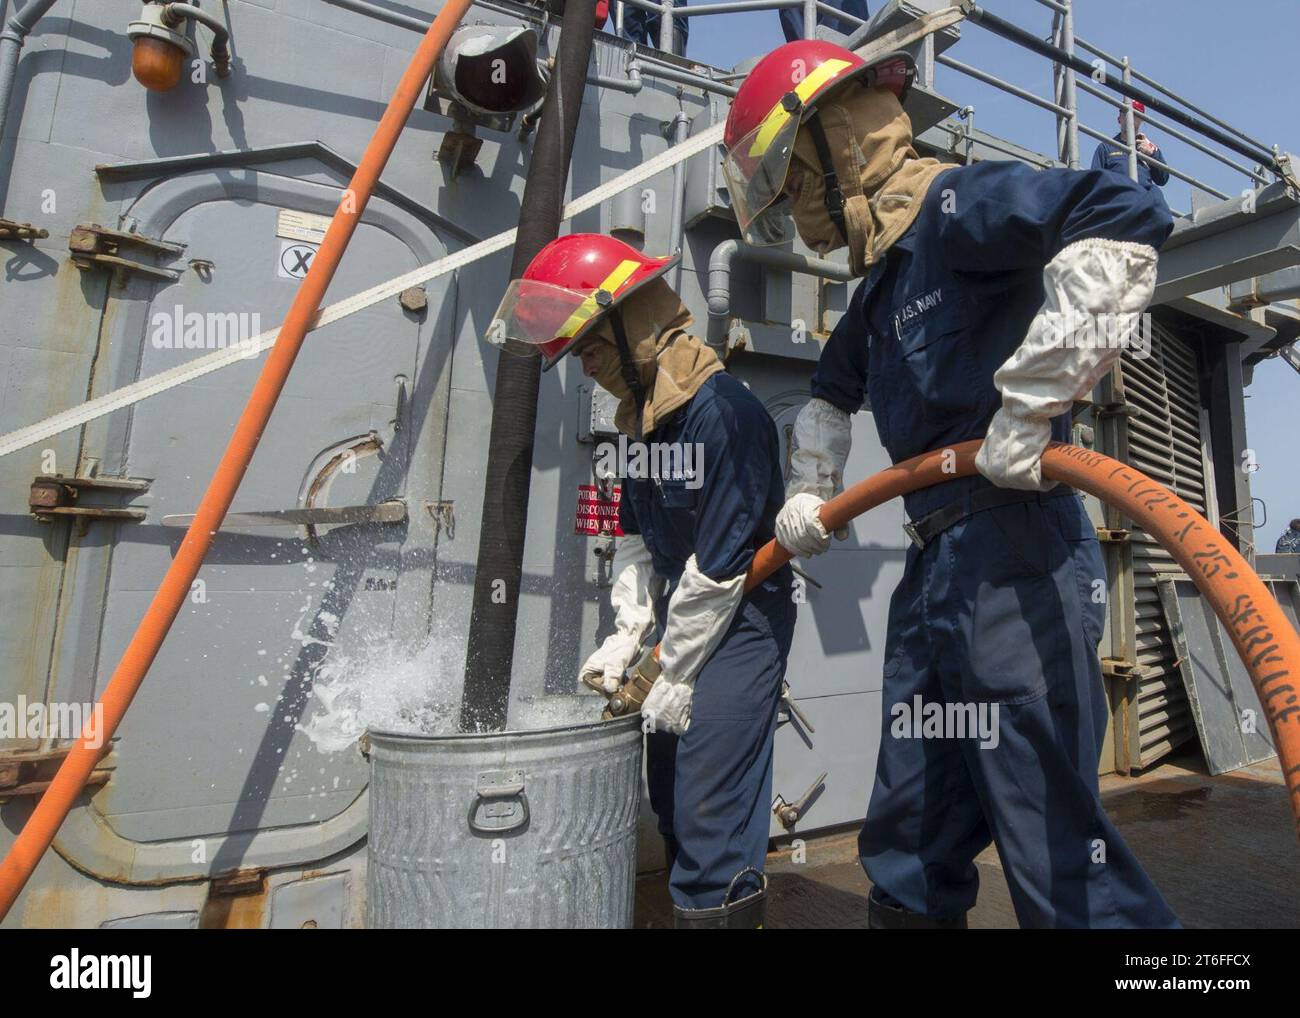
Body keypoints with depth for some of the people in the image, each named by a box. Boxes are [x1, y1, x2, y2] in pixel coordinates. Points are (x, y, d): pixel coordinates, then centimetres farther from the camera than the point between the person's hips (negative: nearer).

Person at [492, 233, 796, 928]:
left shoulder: (723, 411, -22)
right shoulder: (642, 417, 7)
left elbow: (720, 562, -23)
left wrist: (676, 676, -15)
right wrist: (626, 636, 3)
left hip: (742, 617, -9)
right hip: (681, 610, 9)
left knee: (710, 798, -5)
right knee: (669, 786, 18)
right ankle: (692, 898, 38)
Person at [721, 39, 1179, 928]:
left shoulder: (956, 206, -6)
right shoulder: (880, 289, 21)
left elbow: (1124, 219, -23)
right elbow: (832, 394, 35)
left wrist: (1028, 404, -23)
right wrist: (809, 496, 25)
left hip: (1016, 564, -9)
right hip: (933, 572, 9)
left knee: (1049, 833, -2)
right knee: (910, 838, 18)